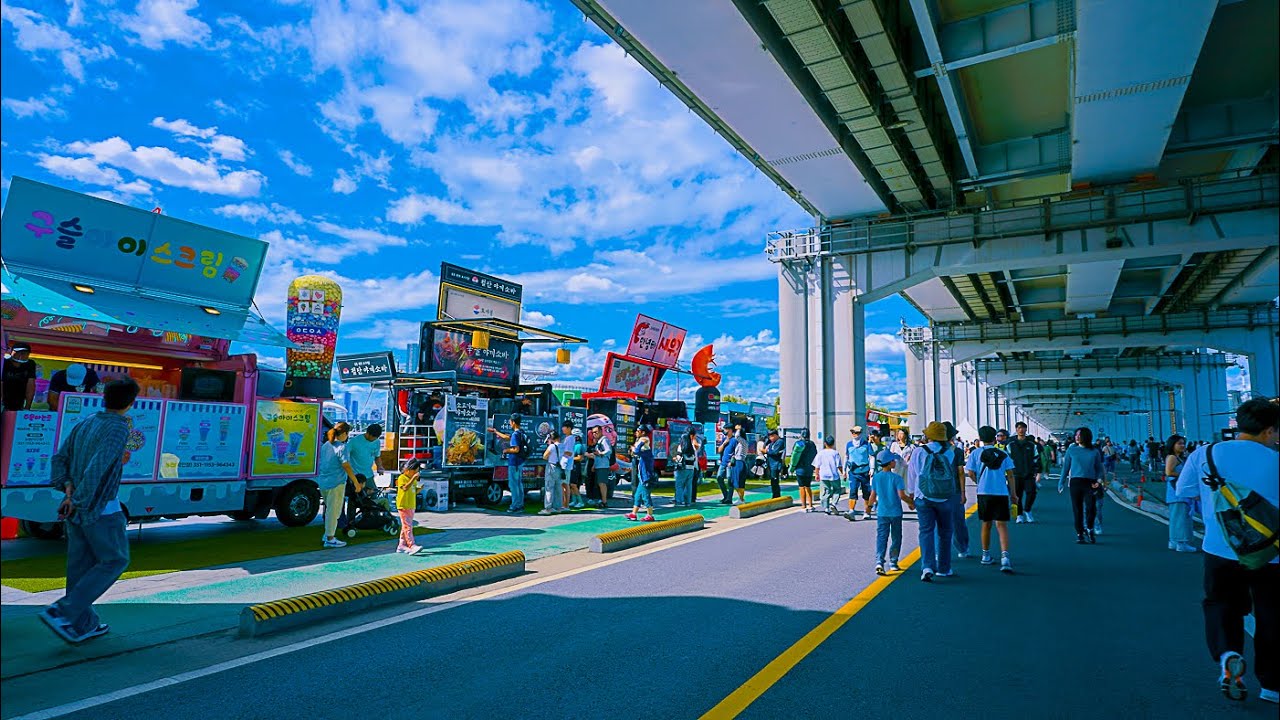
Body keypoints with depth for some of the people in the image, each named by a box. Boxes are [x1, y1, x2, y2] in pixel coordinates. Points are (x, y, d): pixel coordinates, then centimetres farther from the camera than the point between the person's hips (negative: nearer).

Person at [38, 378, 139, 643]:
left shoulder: (84, 424, 7)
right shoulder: (118, 428, -18)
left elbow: (59, 459, 7)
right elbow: (97, 467, -26)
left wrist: (68, 488, -2)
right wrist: (76, 501, -17)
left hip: (76, 509, 8)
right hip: (101, 509, -8)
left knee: (80, 565, 13)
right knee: (115, 561, 7)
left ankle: (84, 624, 21)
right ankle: (62, 612, -1)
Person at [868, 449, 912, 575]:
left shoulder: (876, 477, 0)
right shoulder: (897, 478, -12)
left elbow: (873, 496, 3)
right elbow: (902, 495, -18)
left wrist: (871, 504, 21)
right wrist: (911, 502, -1)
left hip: (882, 513, 2)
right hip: (895, 512, -2)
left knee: (881, 537, 2)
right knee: (896, 538, 13)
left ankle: (879, 561, -15)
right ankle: (893, 563, 19)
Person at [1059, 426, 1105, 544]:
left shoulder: (1094, 452, 7)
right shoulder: (1071, 450, 7)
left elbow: (1099, 468, 12)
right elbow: (1066, 467, 10)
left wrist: (1099, 480, -6)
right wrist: (1061, 483, 10)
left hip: (1090, 483, 0)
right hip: (1075, 482, 0)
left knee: (1091, 508, -11)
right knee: (1077, 509, 1)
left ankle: (1089, 529, 16)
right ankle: (1079, 534, 13)